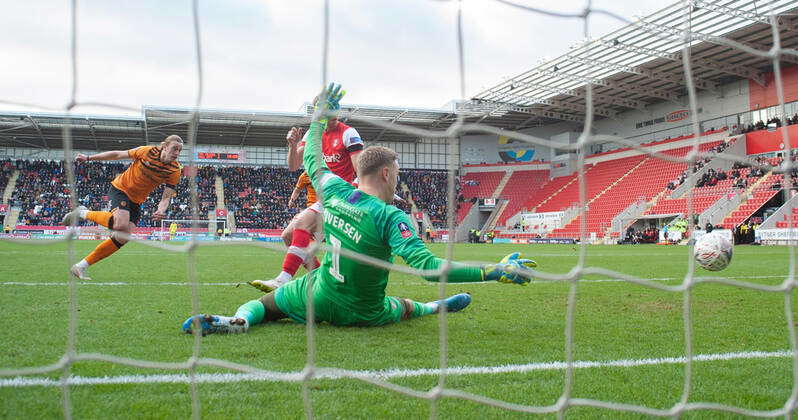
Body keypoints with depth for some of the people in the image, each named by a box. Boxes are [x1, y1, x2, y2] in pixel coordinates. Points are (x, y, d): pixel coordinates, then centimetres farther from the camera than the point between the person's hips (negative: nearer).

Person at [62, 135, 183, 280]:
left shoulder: (175, 171, -11)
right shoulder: (147, 151, -17)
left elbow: (166, 196, -12)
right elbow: (117, 155, -5)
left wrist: (161, 210, -35)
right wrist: (88, 158, -1)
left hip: (136, 201, 5)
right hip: (121, 188, -4)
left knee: (123, 237, -7)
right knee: (121, 224, -31)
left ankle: (81, 266, 5)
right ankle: (83, 213, -5)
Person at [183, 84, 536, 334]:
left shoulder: (335, 191, -7)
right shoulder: (390, 217, -23)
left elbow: (312, 161, 15)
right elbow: (427, 265, -33)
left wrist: (319, 116, 27)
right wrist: (495, 272, -32)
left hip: (316, 300, 2)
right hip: (360, 313, -2)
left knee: (260, 304, 16)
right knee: (405, 306, 28)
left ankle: (238, 321, -13)